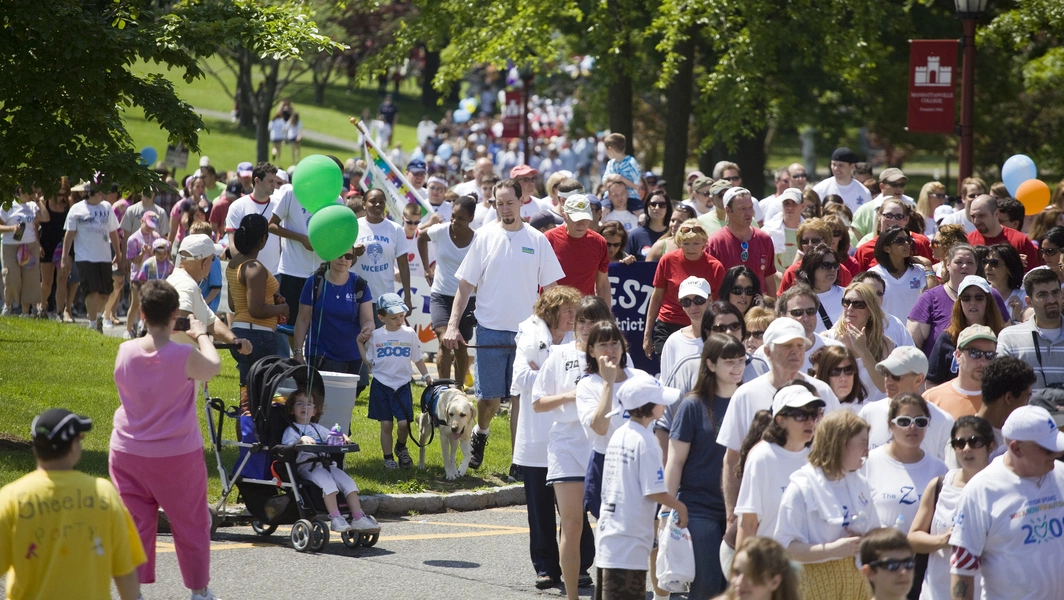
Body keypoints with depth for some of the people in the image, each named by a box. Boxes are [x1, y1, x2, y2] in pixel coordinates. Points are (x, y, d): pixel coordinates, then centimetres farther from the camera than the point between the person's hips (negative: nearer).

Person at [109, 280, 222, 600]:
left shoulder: (125, 352, -9)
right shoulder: (185, 356, -19)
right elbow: (213, 367, 2)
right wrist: (201, 335, 21)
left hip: (128, 455, 2)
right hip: (178, 455, -2)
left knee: (136, 523, 8)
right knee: (190, 525, 14)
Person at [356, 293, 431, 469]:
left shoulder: (409, 334, 2)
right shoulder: (375, 336, 1)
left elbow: (417, 358, 11)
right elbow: (368, 362, 6)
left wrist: (426, 376, 4)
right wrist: (360, 343, 0)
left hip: (402, 385, 0)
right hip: (381, 384, 0)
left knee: (404, 422, -9)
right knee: (386, 424, 1)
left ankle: (401, 448, 20)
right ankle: (388, 458, 12)